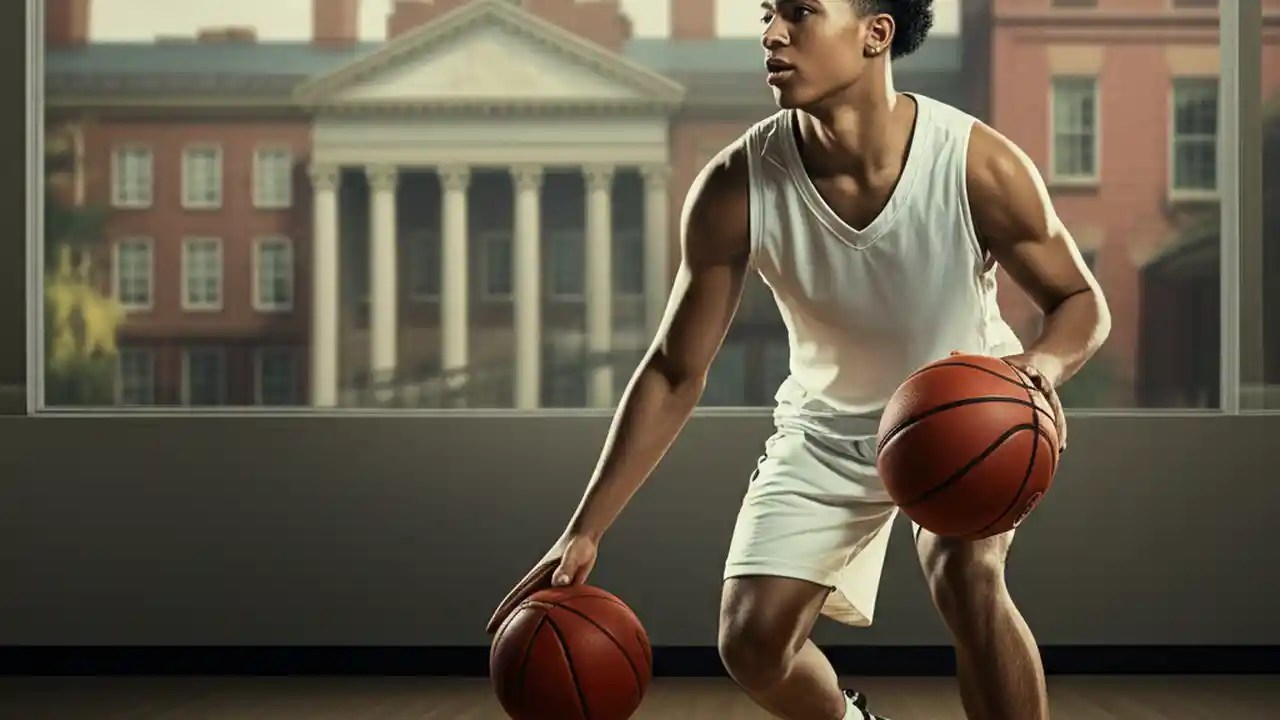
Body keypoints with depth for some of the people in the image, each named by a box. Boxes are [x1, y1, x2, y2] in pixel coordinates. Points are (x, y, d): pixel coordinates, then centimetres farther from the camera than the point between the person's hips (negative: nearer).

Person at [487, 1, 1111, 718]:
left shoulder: (979, 164, -28)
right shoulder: (736, 188, -24)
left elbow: (1083, 301, -12)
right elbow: (674, 372, -14)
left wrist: (1046, 361, -37)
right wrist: (584, 533, -16)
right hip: (829, 425, 3)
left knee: (966, 573, -31)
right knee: (751, 641, -6)